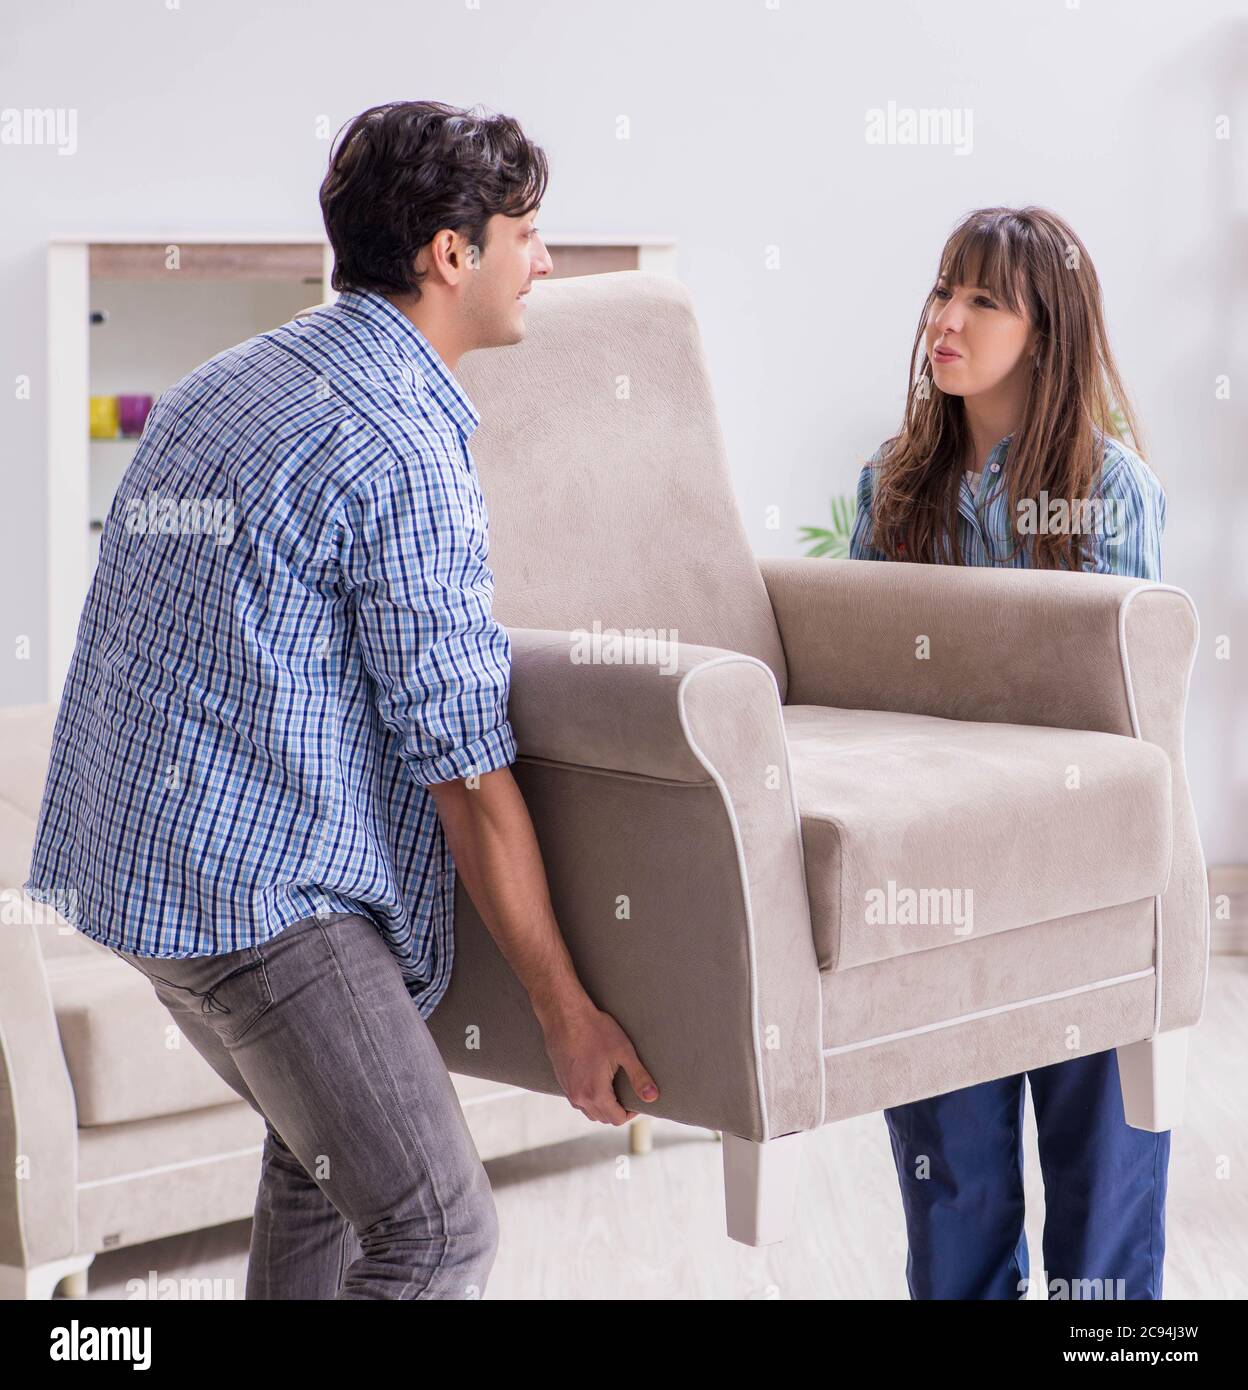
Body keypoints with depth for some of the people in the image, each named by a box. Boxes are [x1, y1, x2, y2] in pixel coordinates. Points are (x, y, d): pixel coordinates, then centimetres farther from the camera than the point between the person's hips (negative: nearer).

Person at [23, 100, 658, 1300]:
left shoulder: (217, 384, 13)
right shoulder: (400, 450, -16)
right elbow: (466, 770, -15)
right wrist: (564, 1007, -8)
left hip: (135, 853, 10)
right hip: (260, 885, -10)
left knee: (325, 1145, 25)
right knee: (436, 1226, -8)